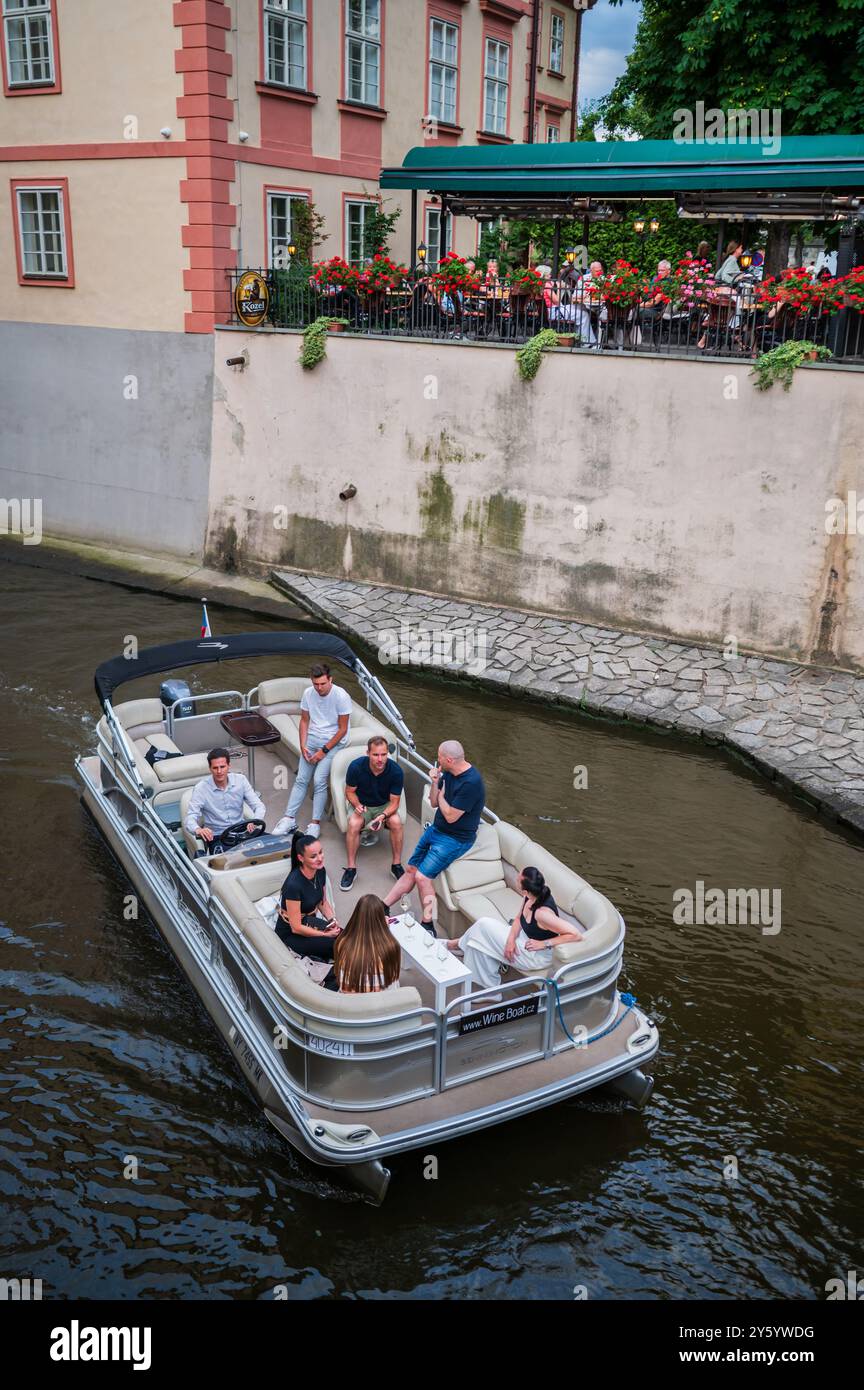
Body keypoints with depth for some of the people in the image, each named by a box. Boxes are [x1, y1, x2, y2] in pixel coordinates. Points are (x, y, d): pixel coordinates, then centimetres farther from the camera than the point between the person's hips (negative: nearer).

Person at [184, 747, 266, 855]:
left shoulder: (240, 780, 0)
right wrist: (198, 830, -39)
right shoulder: (201, 788, -8)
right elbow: (190, 818, -14)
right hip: (216, 837, -4)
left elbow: (259, 806, -1)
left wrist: (254, 822, -25)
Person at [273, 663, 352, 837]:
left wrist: (324, 751, -15)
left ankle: (315, 823, -11)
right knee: (301, 779, -4)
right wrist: (303, 746, -5)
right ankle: (289, 819, -2)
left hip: (333, 742, -5)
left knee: (319, 780, -18)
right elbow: (304, 720, 8)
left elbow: (342, 729, -13)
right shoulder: (308, 693, -3)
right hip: (312, 739, 5)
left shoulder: (341, 697, -18)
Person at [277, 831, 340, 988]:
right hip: (291, 935, -7)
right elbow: (296, 928, -23)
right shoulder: (294, 884, -29)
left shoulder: (320, 871, -8)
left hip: (310, 922, 7)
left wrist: (333, 921, -8)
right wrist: (326, 934, -17)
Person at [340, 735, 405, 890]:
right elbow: (350, 791, -6)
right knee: (353, 824, -32)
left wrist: (383, 816, -34)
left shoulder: (396, 771, -22)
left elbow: (394, 802, -15)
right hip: (361, 804, 0)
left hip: (385, 806, 0)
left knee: (396, 822, -30)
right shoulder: (356, 767, -22)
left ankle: (397, 865, -13)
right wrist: (357, 805, -27)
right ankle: (351, 868, -19)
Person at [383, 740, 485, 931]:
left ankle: (428, 926, -7)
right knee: (411, 869, 11)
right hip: (436, 829, 9)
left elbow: (451, 816, -23)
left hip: (456, 838, -9)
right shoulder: (449, 773, 2)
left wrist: (440, 794, -8)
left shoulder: (471, 782, -26)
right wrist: (435, 782, -9)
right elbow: (434, 803, 9)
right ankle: (383, 907, 20)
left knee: (422, 876, -18)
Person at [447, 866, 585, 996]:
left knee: (483, 927, -7)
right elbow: (518, 919, 3)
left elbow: (577, 934, -37)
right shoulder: (530, 896, -13)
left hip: (538, 956, -8)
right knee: (484, 924, 2)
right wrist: (511, 939, -16)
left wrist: (543, 943, -29)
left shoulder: (542, 913, -37)